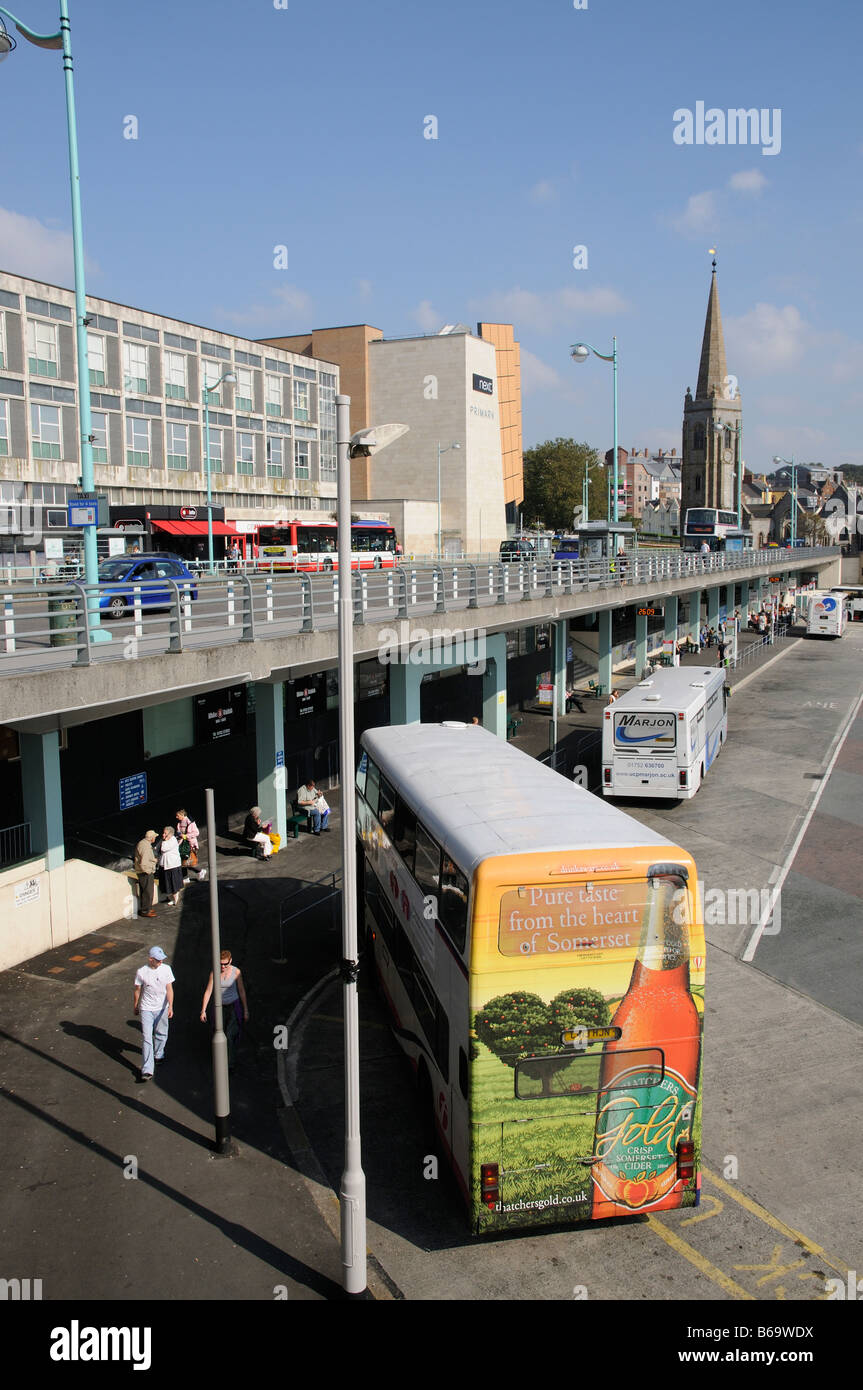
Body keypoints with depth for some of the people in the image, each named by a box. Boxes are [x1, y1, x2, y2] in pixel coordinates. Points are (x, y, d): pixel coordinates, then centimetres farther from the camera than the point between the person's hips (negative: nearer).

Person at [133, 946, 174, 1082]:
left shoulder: (166, 969, -8)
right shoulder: (141, 972, -12)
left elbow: (169, 989, -7)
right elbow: (137, 991, 2)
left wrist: (170, 1006, -16)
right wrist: (135, 1007, 12)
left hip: (162, 1008, 2)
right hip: (146, 1009, -2)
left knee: (161, 1034, 17)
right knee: (146, 1038, -7)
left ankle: (158, 1054, 46)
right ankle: (147, 1070, -7)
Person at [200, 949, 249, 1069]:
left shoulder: (236, 972, -15)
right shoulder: (214, 973, -13)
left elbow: (241, 991, -6)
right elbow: (208, 992, -9)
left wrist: (246, 1010, -1)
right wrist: (203, 1011, -12)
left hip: (233, 1006, -2)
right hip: (219, 1006, 2)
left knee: (230, 1036, -13)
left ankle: (230, 1064, 0)